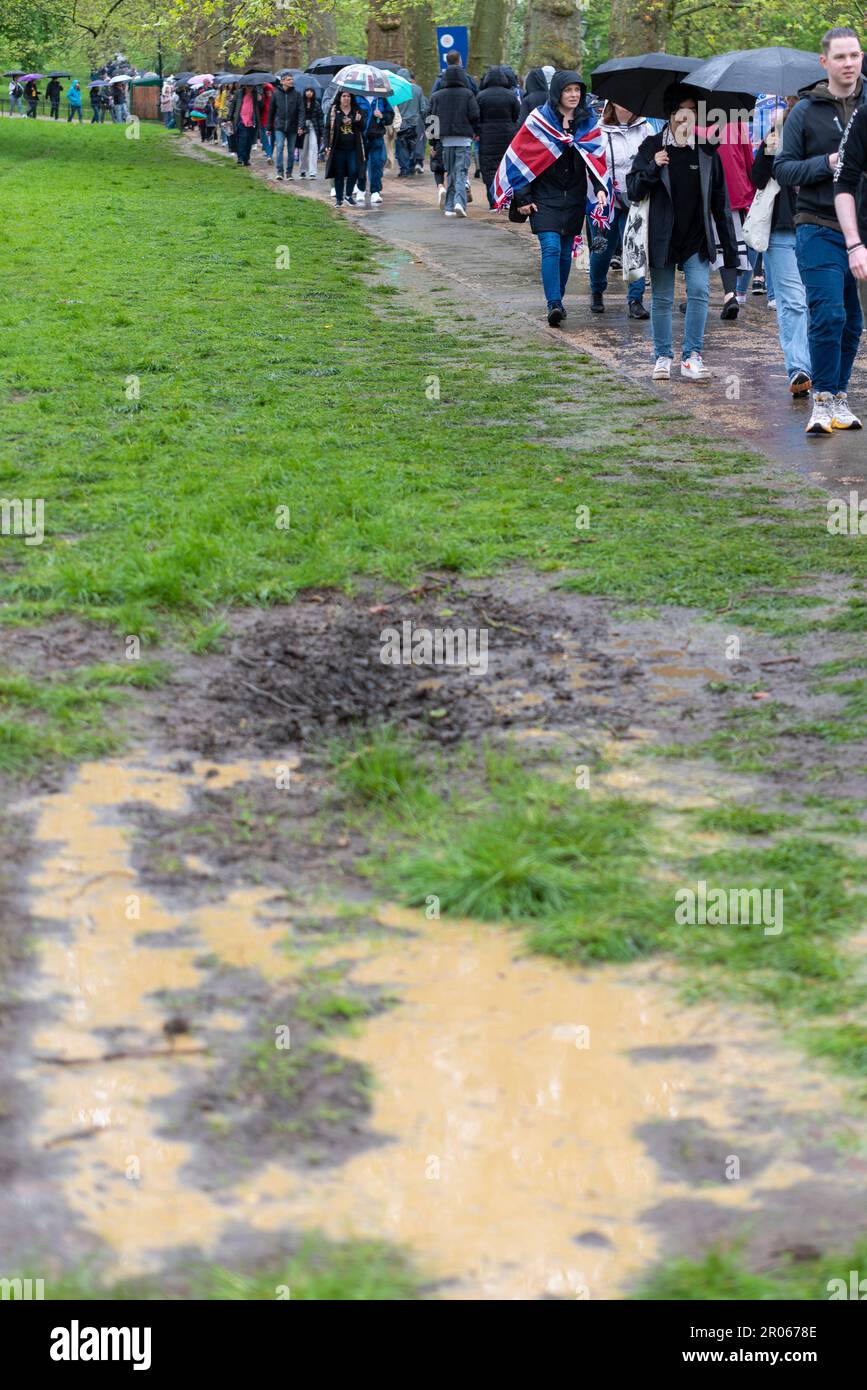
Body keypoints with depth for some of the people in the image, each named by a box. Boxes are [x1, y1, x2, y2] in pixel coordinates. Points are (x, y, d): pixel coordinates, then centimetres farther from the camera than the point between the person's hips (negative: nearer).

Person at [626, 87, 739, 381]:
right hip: (663, 238, -1)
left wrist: (729, 246, 4)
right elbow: (633, 191, -2)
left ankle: (692, 357, -6)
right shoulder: (652, 147, 0)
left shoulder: (707, 151, 4)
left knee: (699, 292, -12)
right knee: (661, 299, 5)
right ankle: (663, 357, 16)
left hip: (697, 239, 1)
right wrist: (652, 168, -19)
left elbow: (720, 202, 6)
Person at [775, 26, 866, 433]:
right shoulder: (805, 111, 3)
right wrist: (827, 163, -13)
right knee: (828, 315, -12)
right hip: (820, 228, -3)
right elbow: (783, 170, 2)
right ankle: (823, 400, -3)